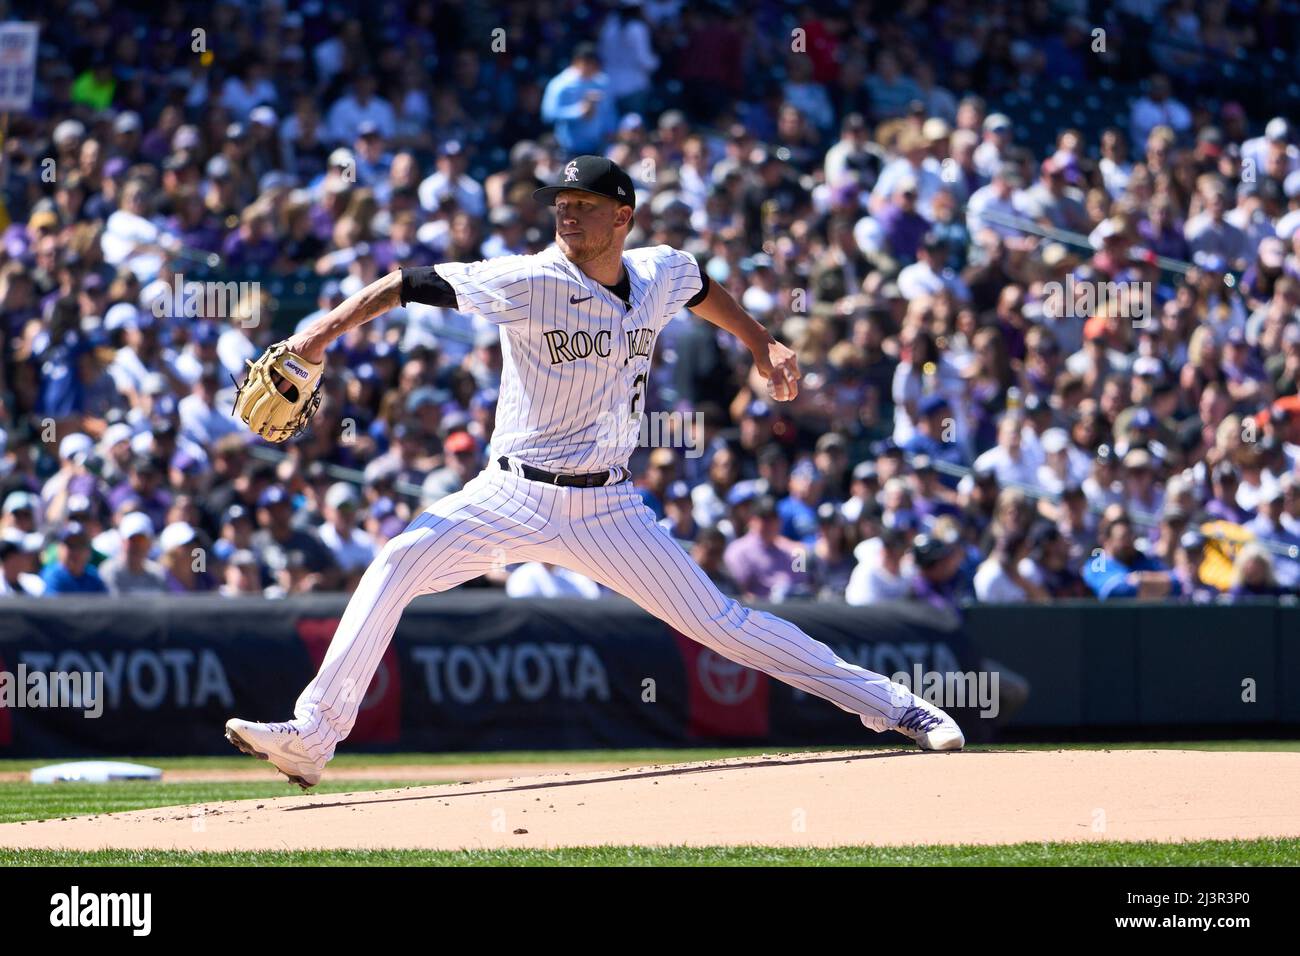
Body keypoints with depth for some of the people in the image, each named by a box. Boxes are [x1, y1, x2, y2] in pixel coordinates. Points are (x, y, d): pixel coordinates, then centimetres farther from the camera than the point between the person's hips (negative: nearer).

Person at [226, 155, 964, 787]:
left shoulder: (661, 275, 0)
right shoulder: (528, 283, -14)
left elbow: (703, 290, 25)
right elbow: (413, 286, -17)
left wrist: (763, 345, 16)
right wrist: (330, 328, -29)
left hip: (608, 509, 2)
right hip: (514, 496, -2)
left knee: (719, 621, -1)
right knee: (398, 565, -22)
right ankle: (312, 737, -20)